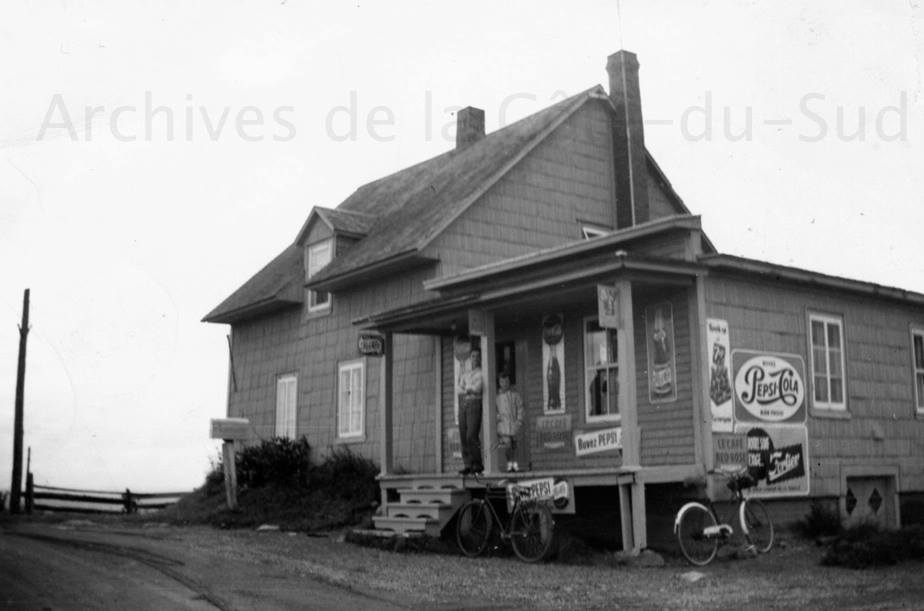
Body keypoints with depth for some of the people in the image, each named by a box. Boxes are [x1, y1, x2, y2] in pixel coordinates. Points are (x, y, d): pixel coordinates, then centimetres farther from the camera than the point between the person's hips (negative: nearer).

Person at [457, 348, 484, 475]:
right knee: (463, 437, -1)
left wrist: (466, 389, 5)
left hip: (475, 404, -6)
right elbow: (460, 390, 7)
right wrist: (471, 390, -8)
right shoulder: (464, 375, 22)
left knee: (472, 436, -15)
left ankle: (478, 464, -7)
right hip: (463, 405, 6)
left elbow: (477, 389, -9)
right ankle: (468, 465, 0)